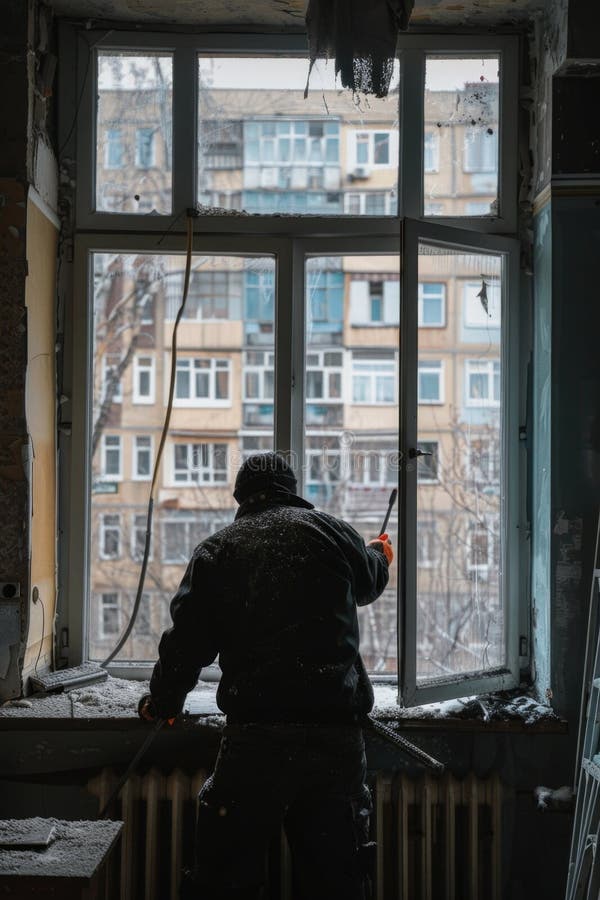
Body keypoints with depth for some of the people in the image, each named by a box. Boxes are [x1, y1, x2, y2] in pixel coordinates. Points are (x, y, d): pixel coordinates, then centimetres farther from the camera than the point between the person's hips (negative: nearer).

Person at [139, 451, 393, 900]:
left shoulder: (216, 549, 7)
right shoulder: (330, 530, 9)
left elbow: (187, 641, 6)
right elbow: (370, 582, 29)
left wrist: (162, 702, 24)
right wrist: (380, 555, 54)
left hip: (254, 735, -1)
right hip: (336, 732, 1)